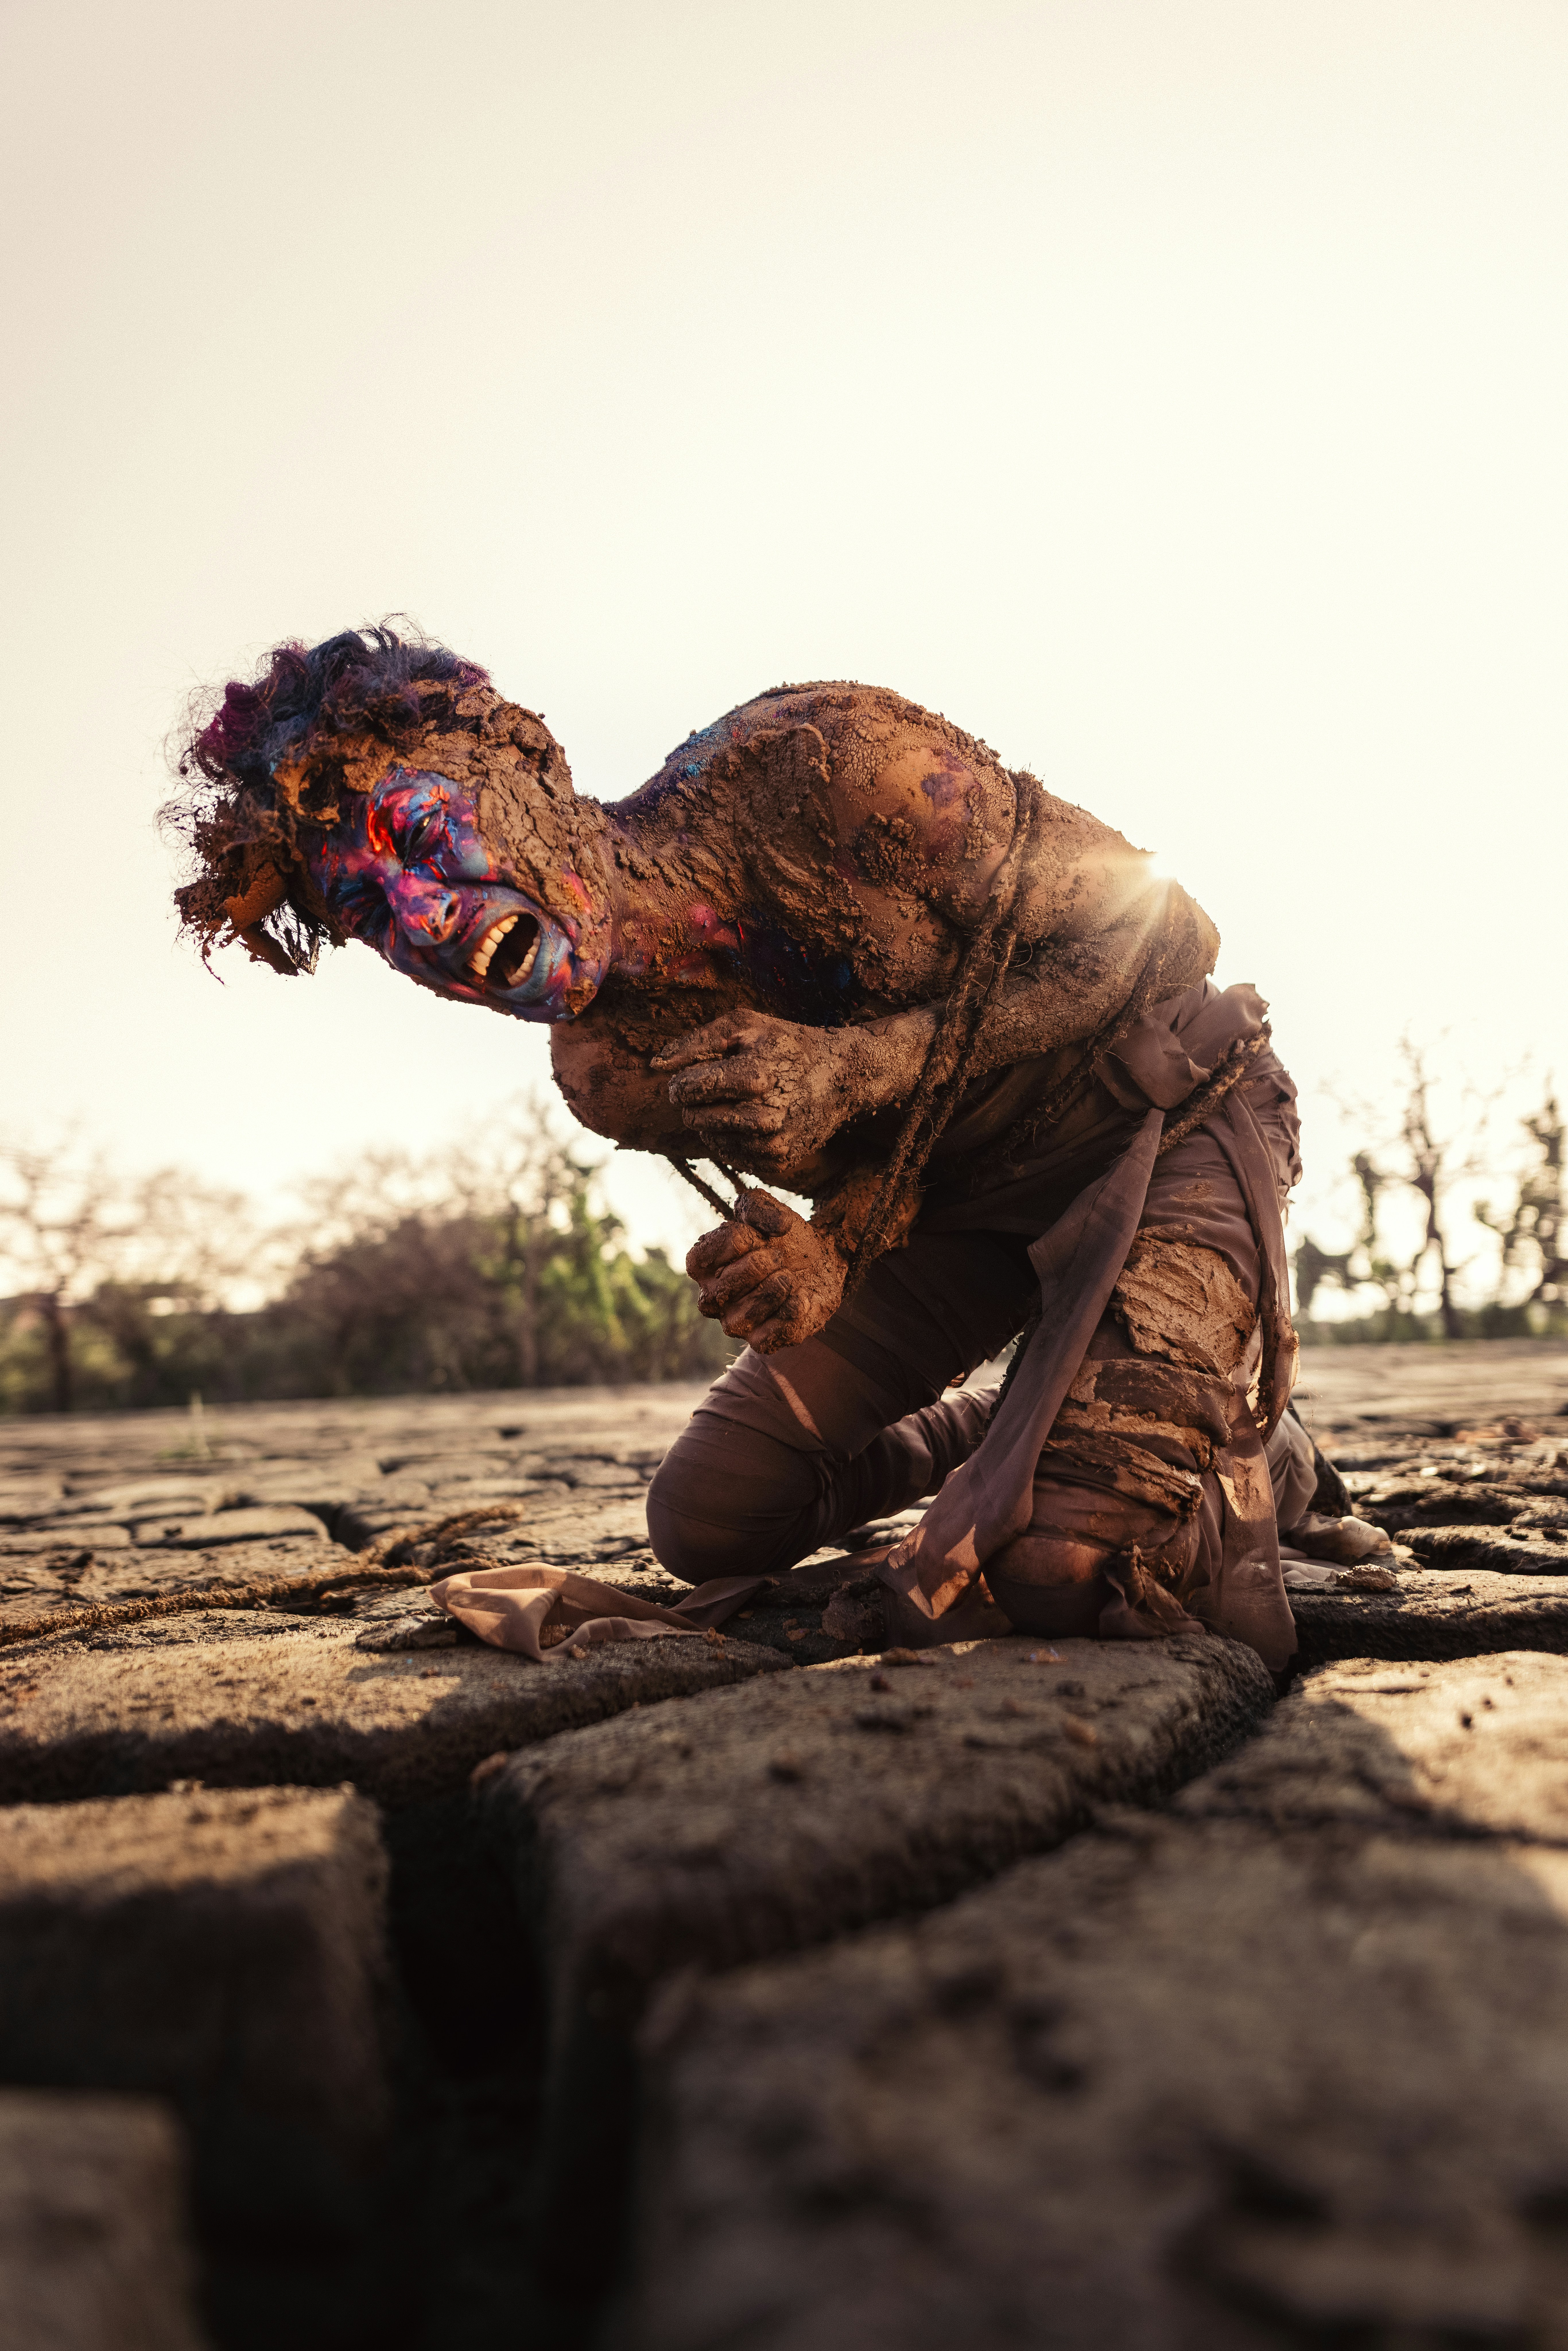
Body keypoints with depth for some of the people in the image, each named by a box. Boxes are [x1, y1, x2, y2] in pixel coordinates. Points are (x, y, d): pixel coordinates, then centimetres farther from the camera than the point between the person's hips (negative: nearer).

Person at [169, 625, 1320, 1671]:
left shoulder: (824, 764, -29)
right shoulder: (616, 1078, -12)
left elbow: (1162, 933, -23)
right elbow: (864, 1162, 1)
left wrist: (857, 1063, -32)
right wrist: (821, 1255, -24)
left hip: (1161, 1115, -5)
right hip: (963, 1194, 6)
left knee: (1070, 1566, -25)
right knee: (709, 1520, 2)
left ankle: (1235, 1433, 10)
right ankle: (1026, 1433, 23)